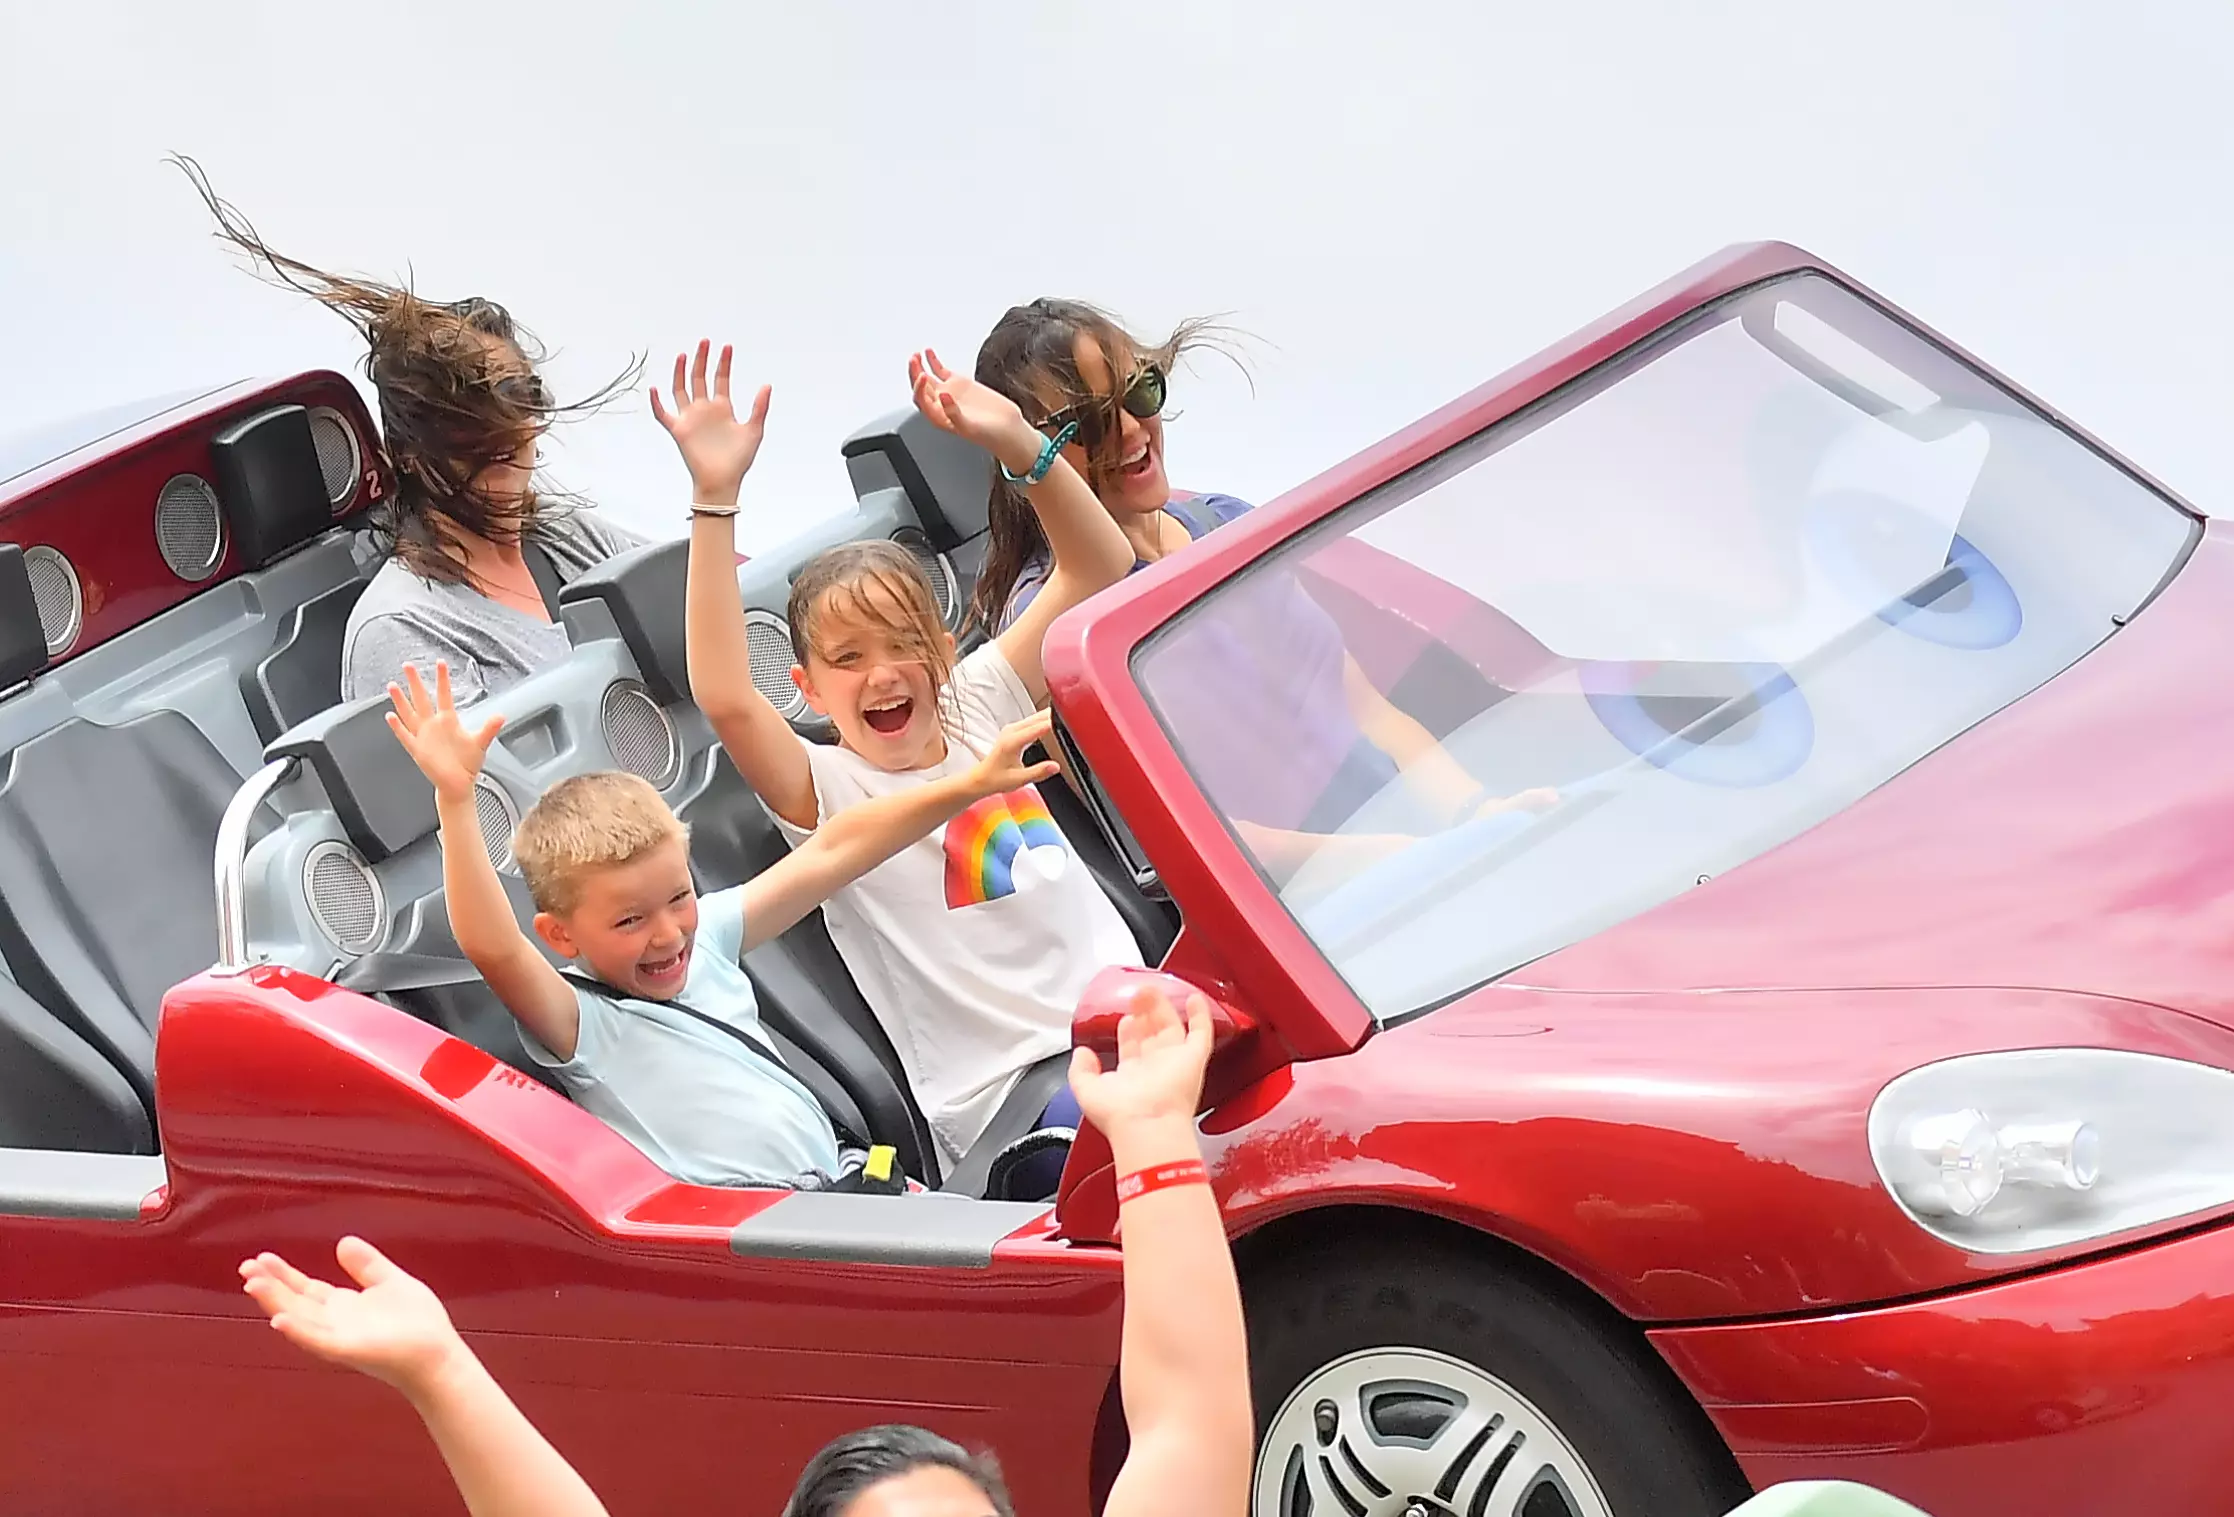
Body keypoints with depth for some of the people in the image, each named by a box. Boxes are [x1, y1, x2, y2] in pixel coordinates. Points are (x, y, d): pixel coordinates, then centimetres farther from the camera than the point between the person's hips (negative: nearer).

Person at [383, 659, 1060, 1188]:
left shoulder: (704, 937, 15)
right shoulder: (579, 1022, -5)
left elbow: (829, 855, 19)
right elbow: (492, 948, -25)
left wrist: (970, 785, 16)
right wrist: (454, 799, -34)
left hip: (844, 1182, 8)